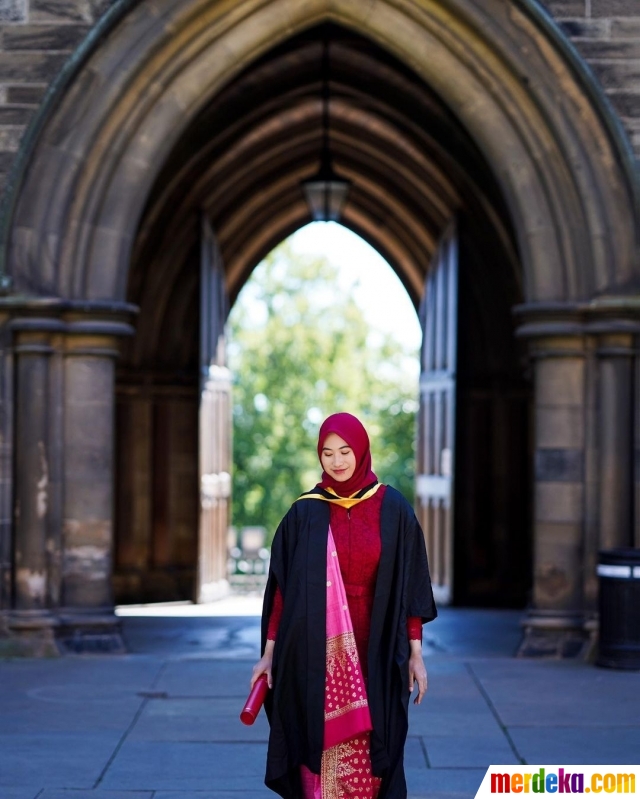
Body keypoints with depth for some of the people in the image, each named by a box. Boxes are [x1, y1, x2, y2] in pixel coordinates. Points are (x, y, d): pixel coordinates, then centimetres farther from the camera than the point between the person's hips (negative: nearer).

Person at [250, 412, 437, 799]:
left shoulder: (393, 509, 1)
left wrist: (416, 652, -1)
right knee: (323, 752, 0)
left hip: (375, 652, 0)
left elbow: (409, 586, 1)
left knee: (370, 759, 1)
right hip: (318, 654, 0)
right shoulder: (304, 513, 2)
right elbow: (283, 587, 3)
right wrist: (270, 650, 0)